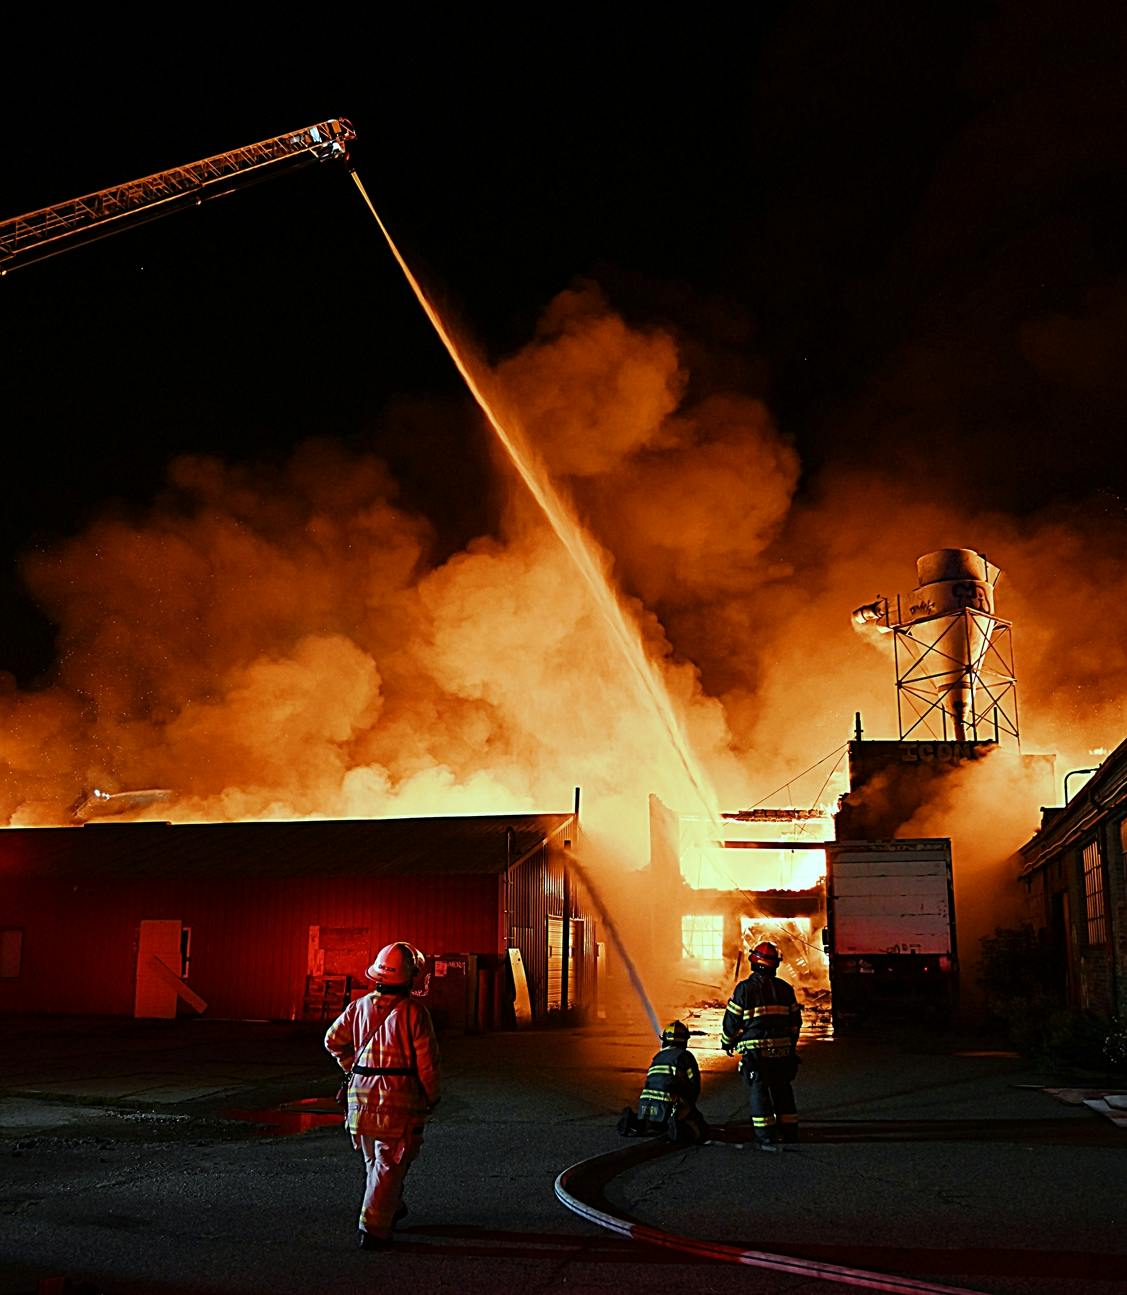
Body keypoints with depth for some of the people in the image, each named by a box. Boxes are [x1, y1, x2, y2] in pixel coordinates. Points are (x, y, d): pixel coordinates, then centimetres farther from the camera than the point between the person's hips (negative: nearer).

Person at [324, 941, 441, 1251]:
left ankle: (391, 1209, 39)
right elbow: (427, 1060, -11)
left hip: (362, 1094, 6)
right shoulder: (413, 1011, -12)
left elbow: (333, 1040, 7)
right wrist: (431, 1097, 3)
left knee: (375, 1160, 22)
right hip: (399, 1097, -6)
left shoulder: (360, 1006, 4)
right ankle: (373, 1229, -2)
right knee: (389, 1164, 1)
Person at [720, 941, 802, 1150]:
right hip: (781, 1049, 4)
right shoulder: (785, 988, 6)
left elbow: (732, 1019, -4)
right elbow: (796, 1020, 12)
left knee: (758, 1091, 1)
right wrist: (791, 1045, 26)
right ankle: (789, 1132, 20)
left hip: (755, 1051, -4)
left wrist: (727, 1043, 13)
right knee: (782, 1090, 15)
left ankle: (766, 1136, -2)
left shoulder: (744, 988, -8)